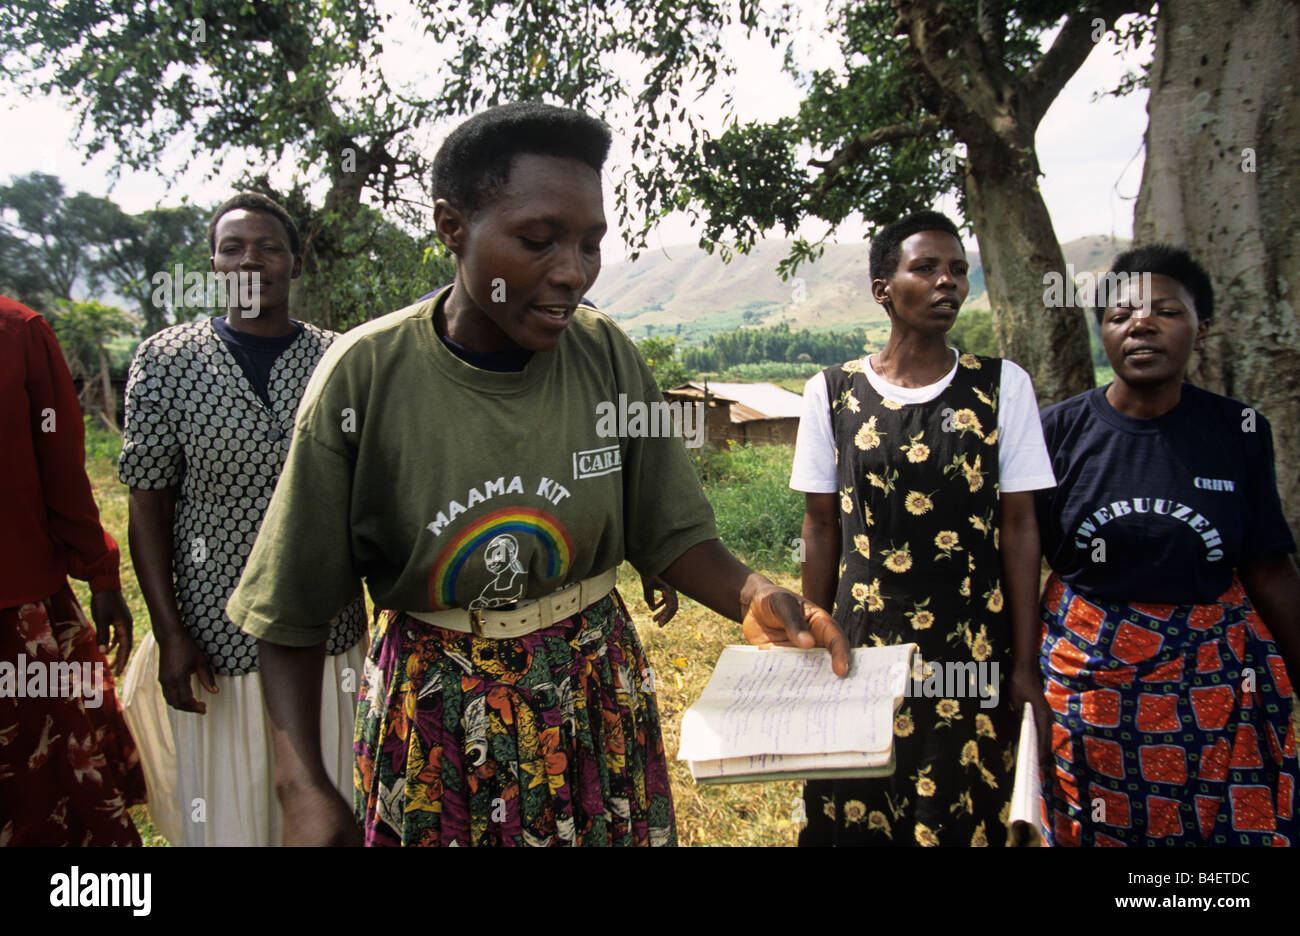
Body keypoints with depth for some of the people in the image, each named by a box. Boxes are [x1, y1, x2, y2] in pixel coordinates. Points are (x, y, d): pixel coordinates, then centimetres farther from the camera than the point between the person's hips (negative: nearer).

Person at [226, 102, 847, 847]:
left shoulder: (608, 356, -10)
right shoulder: (365, 377, -16)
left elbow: (670, 534, -5)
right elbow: (292, 612, -10)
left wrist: (752, 595, -25)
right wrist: (303, 789, -17)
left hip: (598, 694, 2)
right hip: (433, 715, -2)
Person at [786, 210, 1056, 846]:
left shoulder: (1003, 387, 0)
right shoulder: (831, 394, -1)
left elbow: (1019, 529, 0)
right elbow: (821, 531, 4)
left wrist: (1026, 665, -1)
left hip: (975, 657, 0)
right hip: (863, 650, 0)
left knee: (965, 815, 10)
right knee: (856, 815, 10)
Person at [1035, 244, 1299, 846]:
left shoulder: (1239, 432, -1)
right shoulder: (1059, 431, -5)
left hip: (1218, 680, 1)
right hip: (1089, 675, -1)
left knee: (1237, 824, 5)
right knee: (1092, 830, 10)